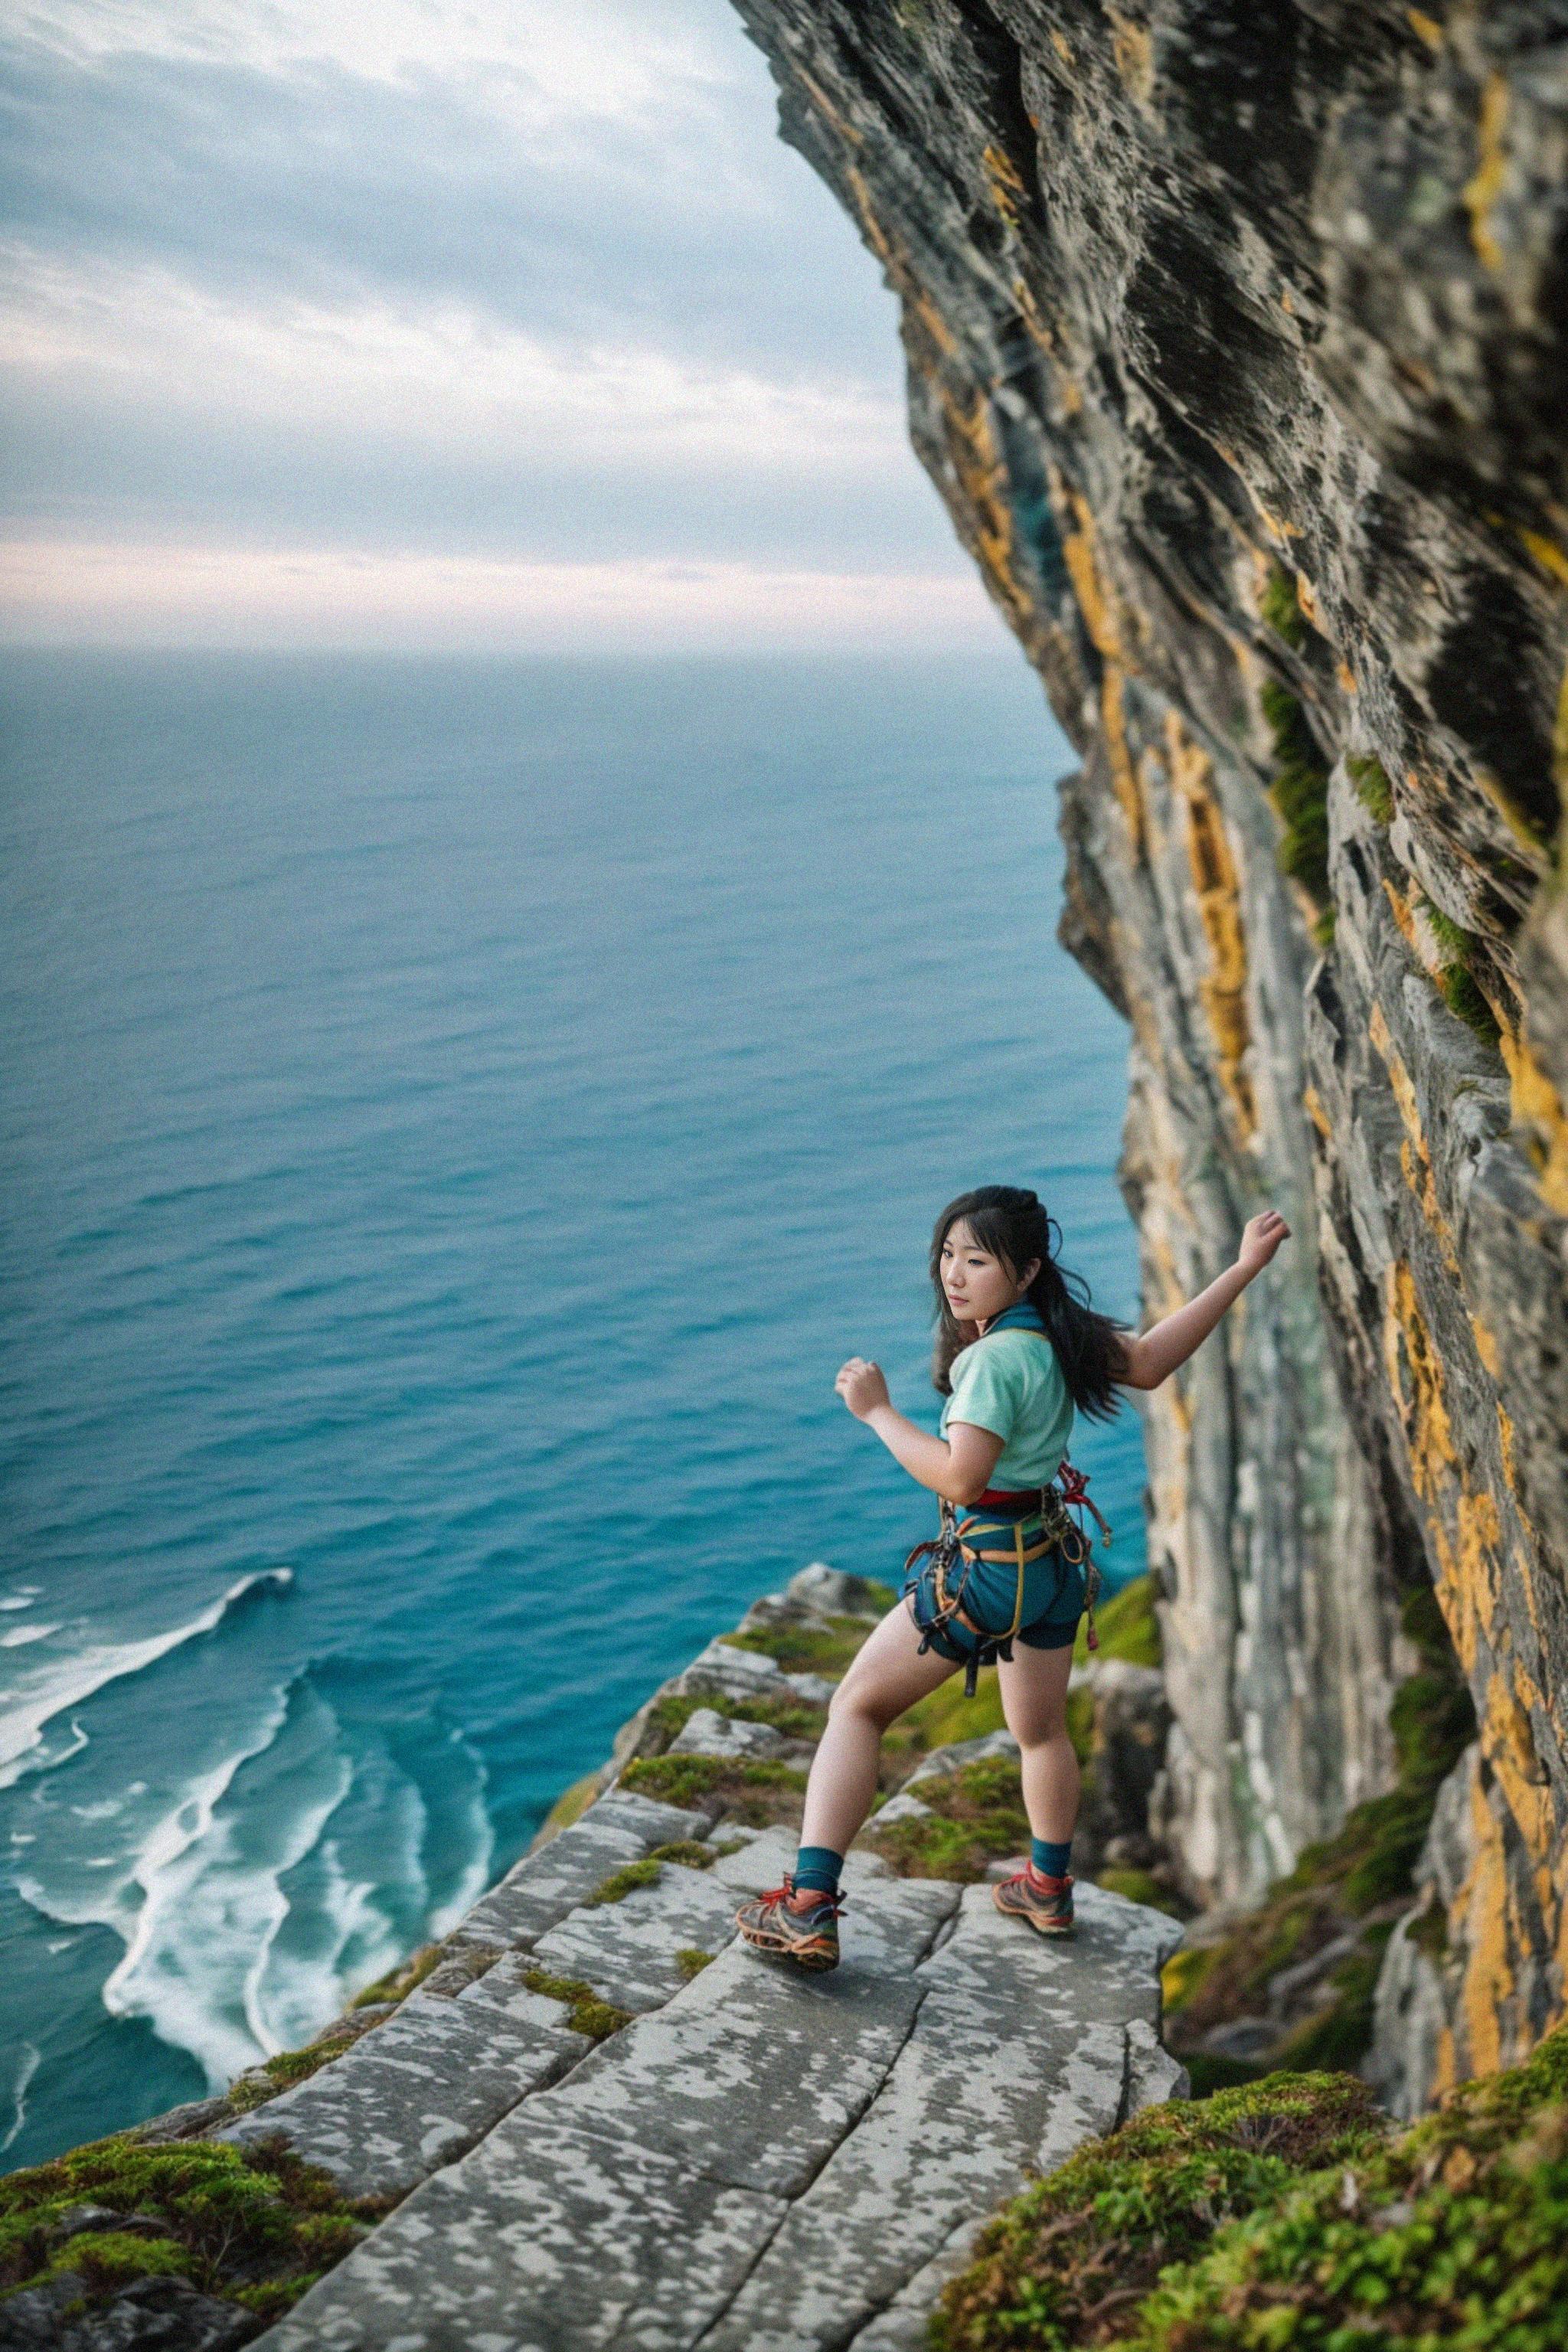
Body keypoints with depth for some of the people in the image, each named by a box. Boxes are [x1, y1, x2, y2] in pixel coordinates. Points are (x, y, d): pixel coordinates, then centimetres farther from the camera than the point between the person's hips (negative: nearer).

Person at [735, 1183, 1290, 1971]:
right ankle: (1048, 1888, 45)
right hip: (1055, 1556, 8)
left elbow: (959, 1478, -27)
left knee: (857, 1706, 1)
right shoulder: (1064, 1329, 0)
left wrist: (875, 1410, -19)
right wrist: (1243, 1269, 4)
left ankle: (809, 1908, -4)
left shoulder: (996, 1359, -23)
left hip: (988, 1565, -8)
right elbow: (1146, 1362, 1)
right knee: (1040, 1730, 26)